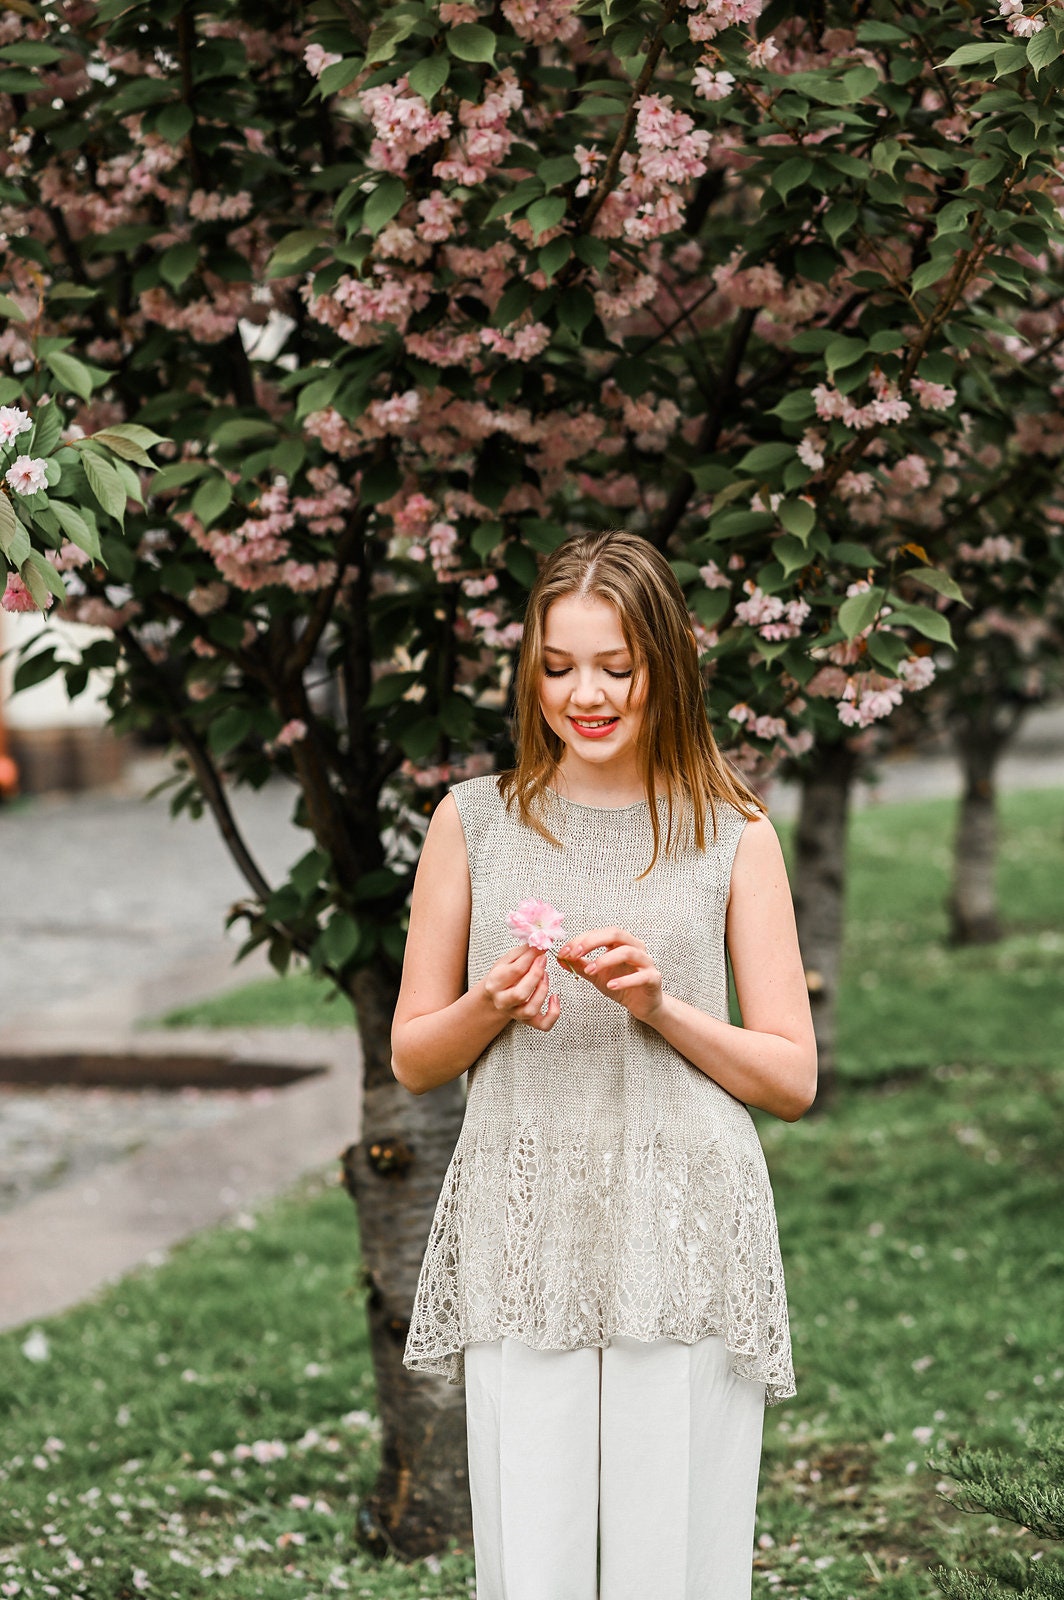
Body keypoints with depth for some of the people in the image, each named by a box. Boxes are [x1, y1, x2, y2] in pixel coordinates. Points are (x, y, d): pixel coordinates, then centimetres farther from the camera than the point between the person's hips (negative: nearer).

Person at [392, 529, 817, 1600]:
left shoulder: (732, 837, 7)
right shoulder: (474, 821, 10)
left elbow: (793, 1079, 7)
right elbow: (412, 1059, 14)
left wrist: (661, 1007, -8)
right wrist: (490, 1005, -6)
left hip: (684, 1243, -1)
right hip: (524, 1242, 1)